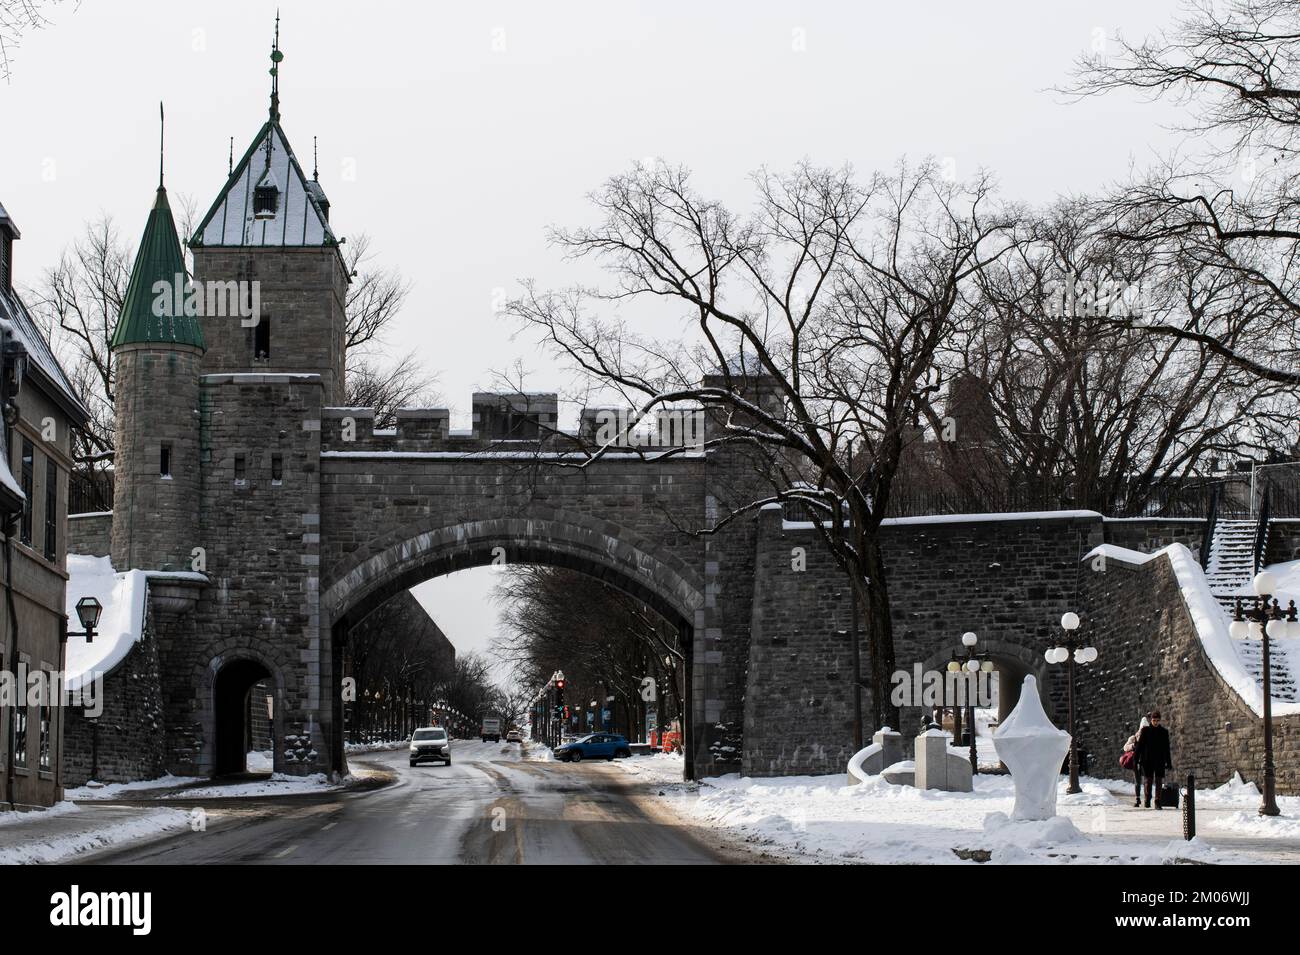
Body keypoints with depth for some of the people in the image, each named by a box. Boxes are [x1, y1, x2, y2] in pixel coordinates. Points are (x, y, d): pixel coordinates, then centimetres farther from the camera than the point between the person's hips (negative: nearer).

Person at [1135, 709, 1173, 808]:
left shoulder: (1164, 732, 8)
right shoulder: (1145, 730, 2)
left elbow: (1167, 749, 11)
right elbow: (1140, 745, 3)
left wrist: (1168, 762, 9)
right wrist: (1136, 758, -2)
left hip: (1159, 760, 1)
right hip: (1148, 760, -1)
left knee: (1159, 781, -3)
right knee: (1149, 780, 0)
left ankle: (1157, 802, -2)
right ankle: (1147, 801, 12)